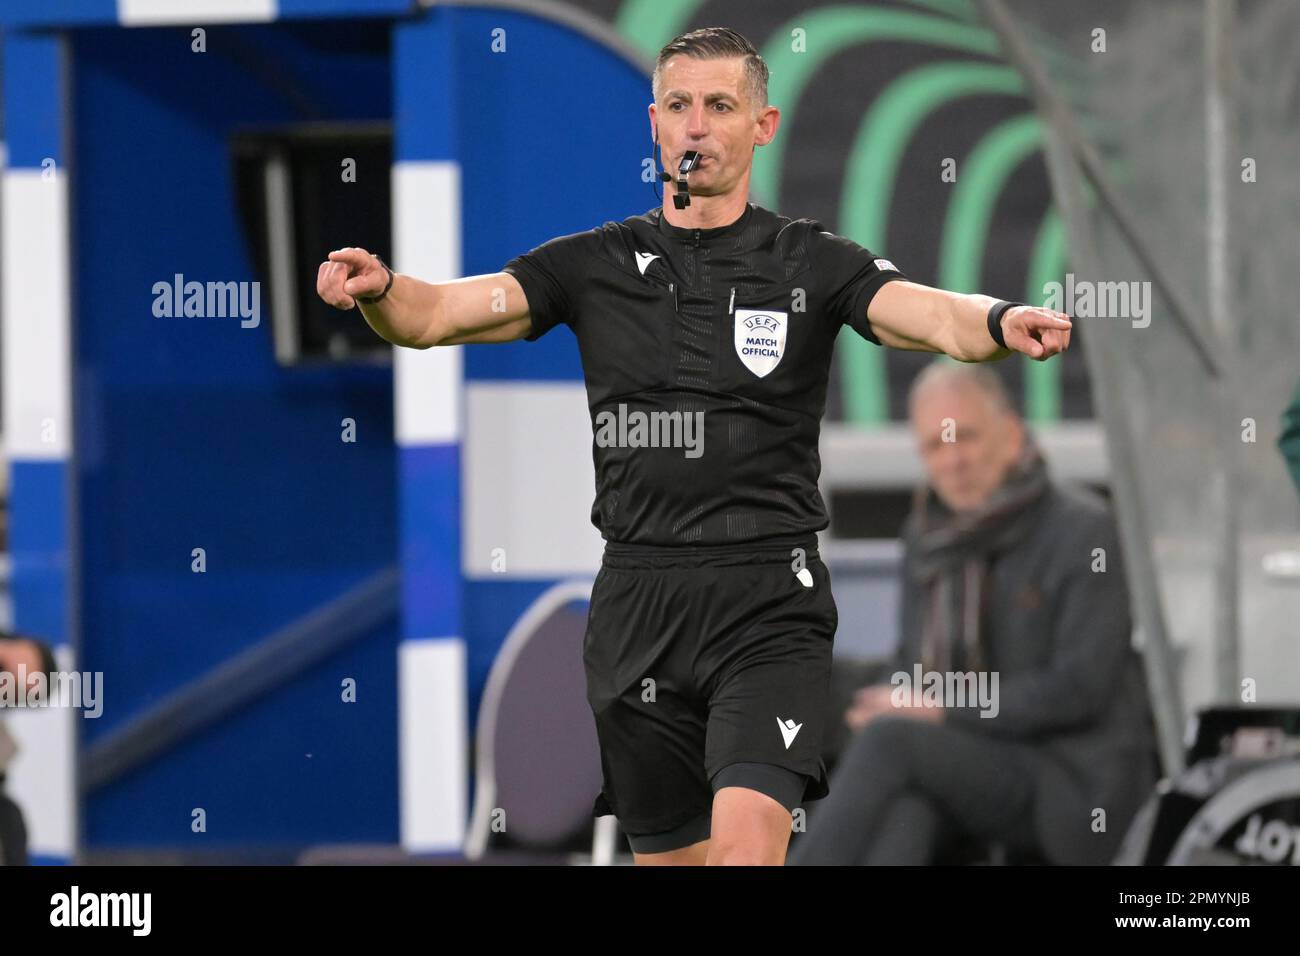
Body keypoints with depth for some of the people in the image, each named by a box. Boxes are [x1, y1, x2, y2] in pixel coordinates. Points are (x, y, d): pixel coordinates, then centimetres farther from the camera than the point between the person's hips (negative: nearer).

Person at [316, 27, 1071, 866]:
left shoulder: (812, 262, 1)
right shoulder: (596, 266, 9)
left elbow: (930, 314, -16)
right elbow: (434, 314, 1)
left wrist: (1002, 322, -39)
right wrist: (378, 289, -23)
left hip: (769, 605, -3)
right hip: (639, 601, 4)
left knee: (747, 839, -22)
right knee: (670, 856, 10)